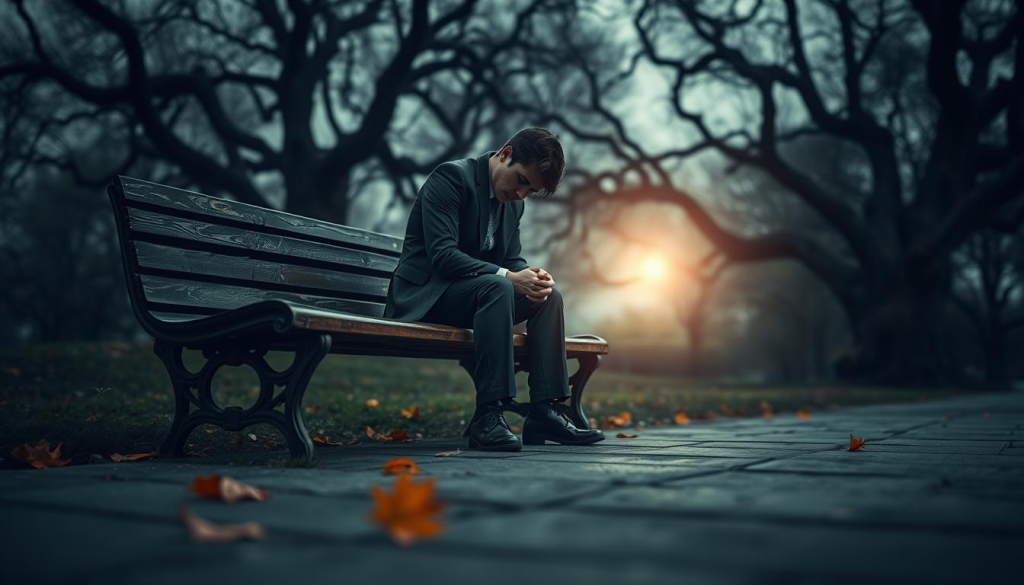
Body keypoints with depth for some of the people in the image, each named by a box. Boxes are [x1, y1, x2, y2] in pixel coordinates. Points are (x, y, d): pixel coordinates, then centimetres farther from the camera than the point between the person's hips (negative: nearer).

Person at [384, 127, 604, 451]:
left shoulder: (514, 202, 10)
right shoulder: (452, 177, -16)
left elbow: (513, 260, 11)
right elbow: (442, 255, -25)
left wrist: (534, 278, -14)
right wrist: (509, 277, -32)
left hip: (477, 291, 8)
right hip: (425, 294, -8)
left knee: (549, 296, -8)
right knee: (497, 287, -34)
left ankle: (545, 412, -12)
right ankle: (487, 418, -38)